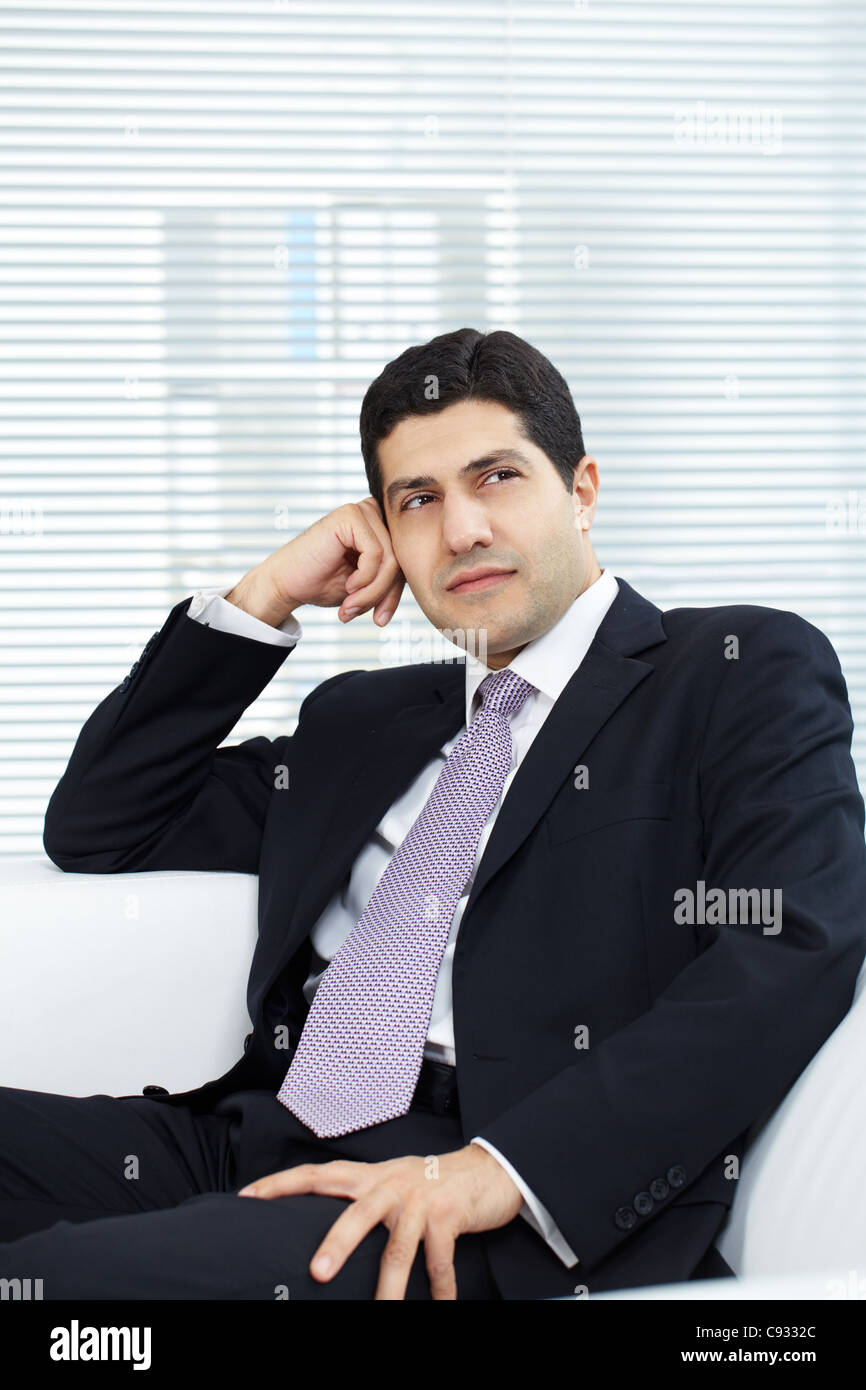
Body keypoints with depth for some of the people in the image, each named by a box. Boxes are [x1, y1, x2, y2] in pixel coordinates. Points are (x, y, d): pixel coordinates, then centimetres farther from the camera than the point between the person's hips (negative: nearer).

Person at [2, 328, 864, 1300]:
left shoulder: (746, 670, 9)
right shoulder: (361, 720, 28)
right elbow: (95, 833, 29)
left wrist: (503, 1166, -21)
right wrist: (264, 599, 19)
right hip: (261, 1137, 7)